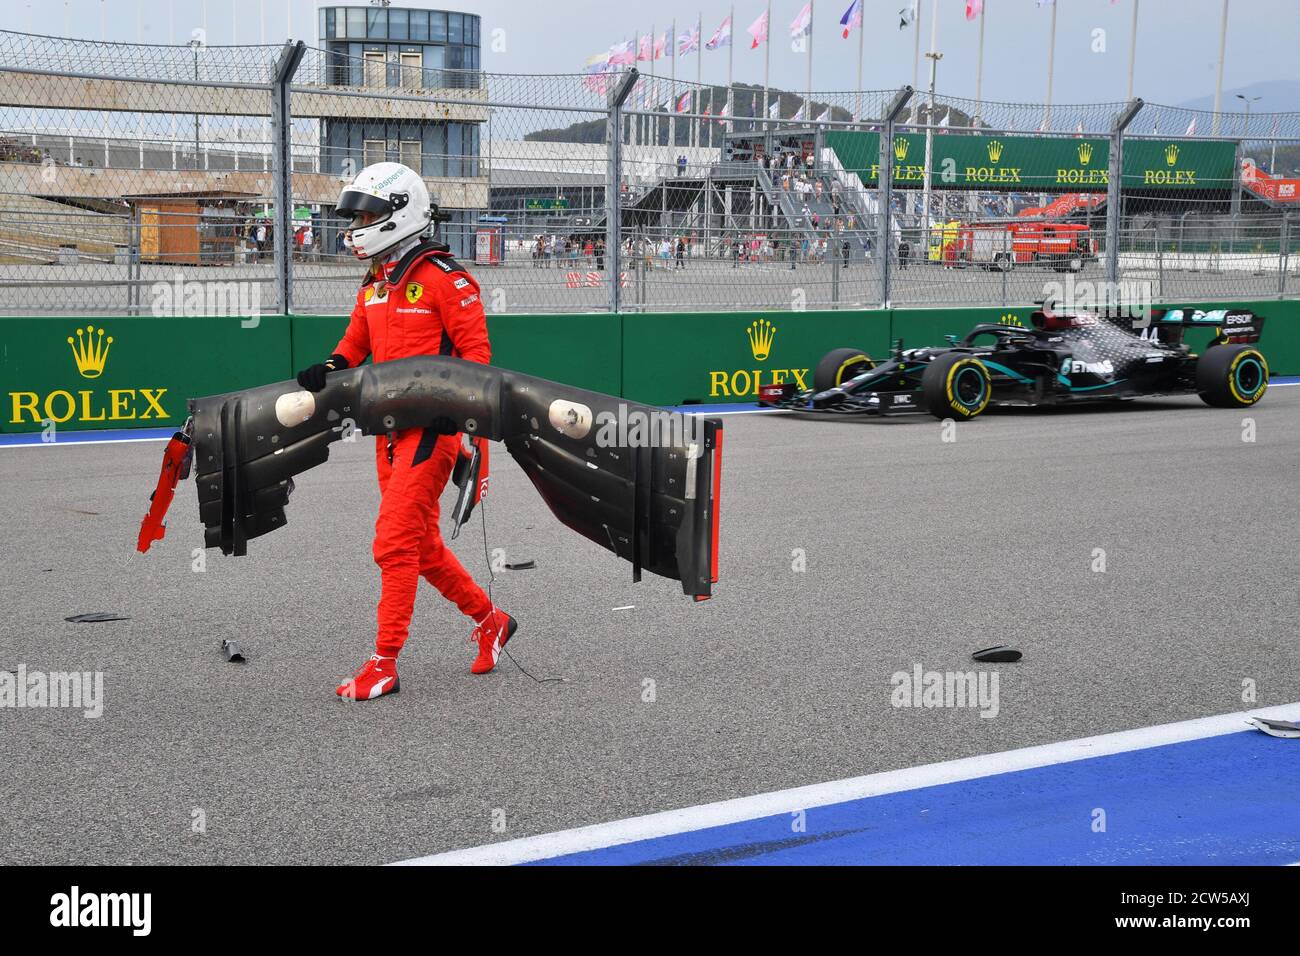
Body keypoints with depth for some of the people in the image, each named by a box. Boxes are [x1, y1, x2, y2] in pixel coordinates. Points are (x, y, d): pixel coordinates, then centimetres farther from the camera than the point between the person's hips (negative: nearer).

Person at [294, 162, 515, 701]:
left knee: (395, 544, -11)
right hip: (390, 429, 9)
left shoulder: (443, 278, -10)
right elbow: (355, 344, 21)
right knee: (422, 544, 14)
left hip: (431, 427, -9)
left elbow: (476, 348, -11)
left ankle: (384, 666, -6)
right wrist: (330, 369, 0)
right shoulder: (373, 286, 15)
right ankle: (489, 621, 31)